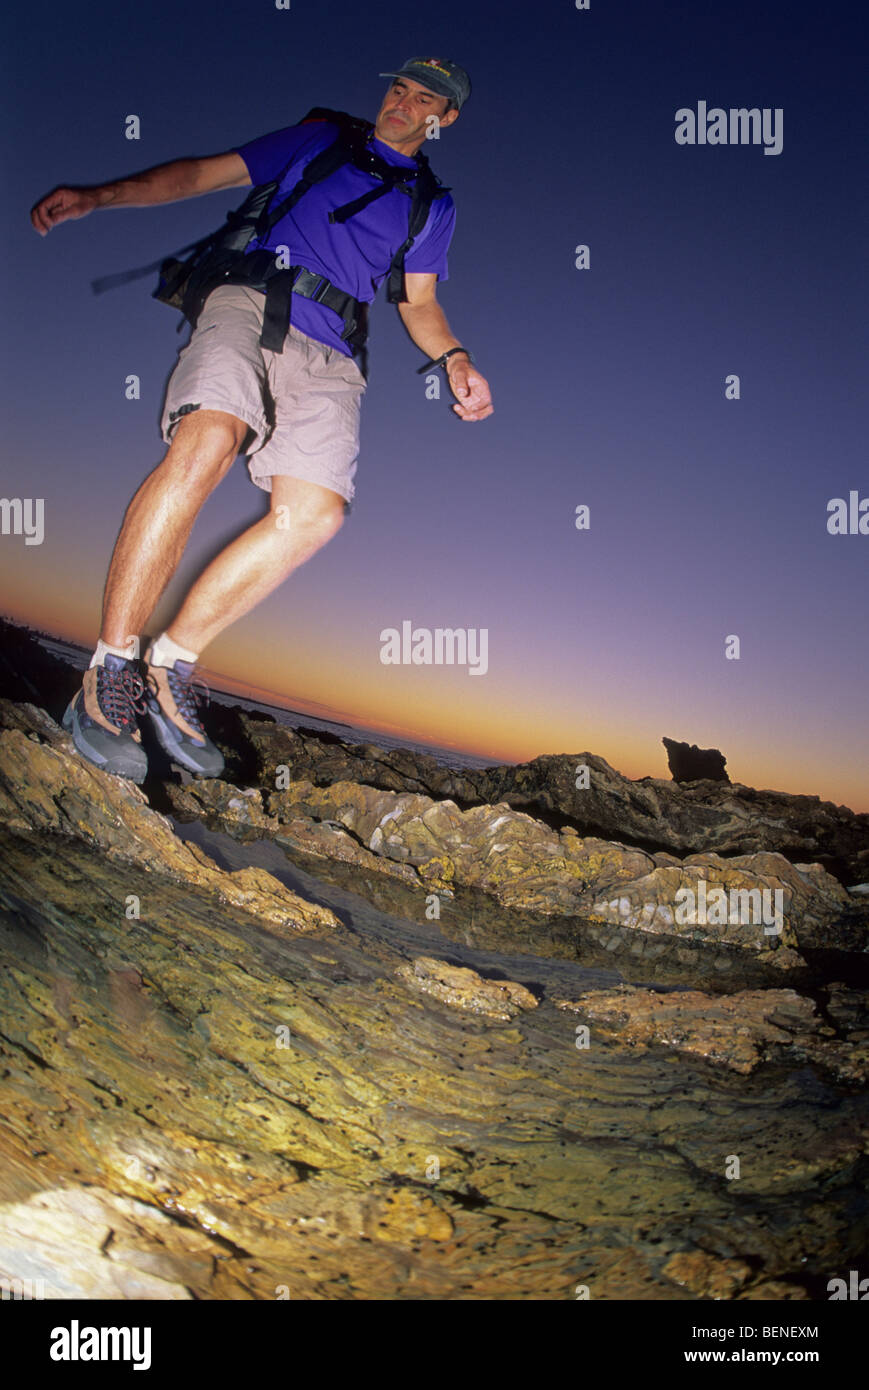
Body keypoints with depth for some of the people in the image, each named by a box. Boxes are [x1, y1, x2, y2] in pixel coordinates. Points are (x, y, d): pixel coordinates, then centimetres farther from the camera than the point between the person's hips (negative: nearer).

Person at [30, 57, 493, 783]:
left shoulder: (433, 204, 27)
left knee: (317, 513, -25)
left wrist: (455, 360, 6)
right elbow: (205, 173, 18)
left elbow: (420, 301, 28)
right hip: (252, 303, -2)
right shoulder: (319, 139, 22)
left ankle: (173, 664, -14)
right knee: (207, 445, -34)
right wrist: (98, 196, 6)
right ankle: (110, 671, -28)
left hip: (328, 354, 3)